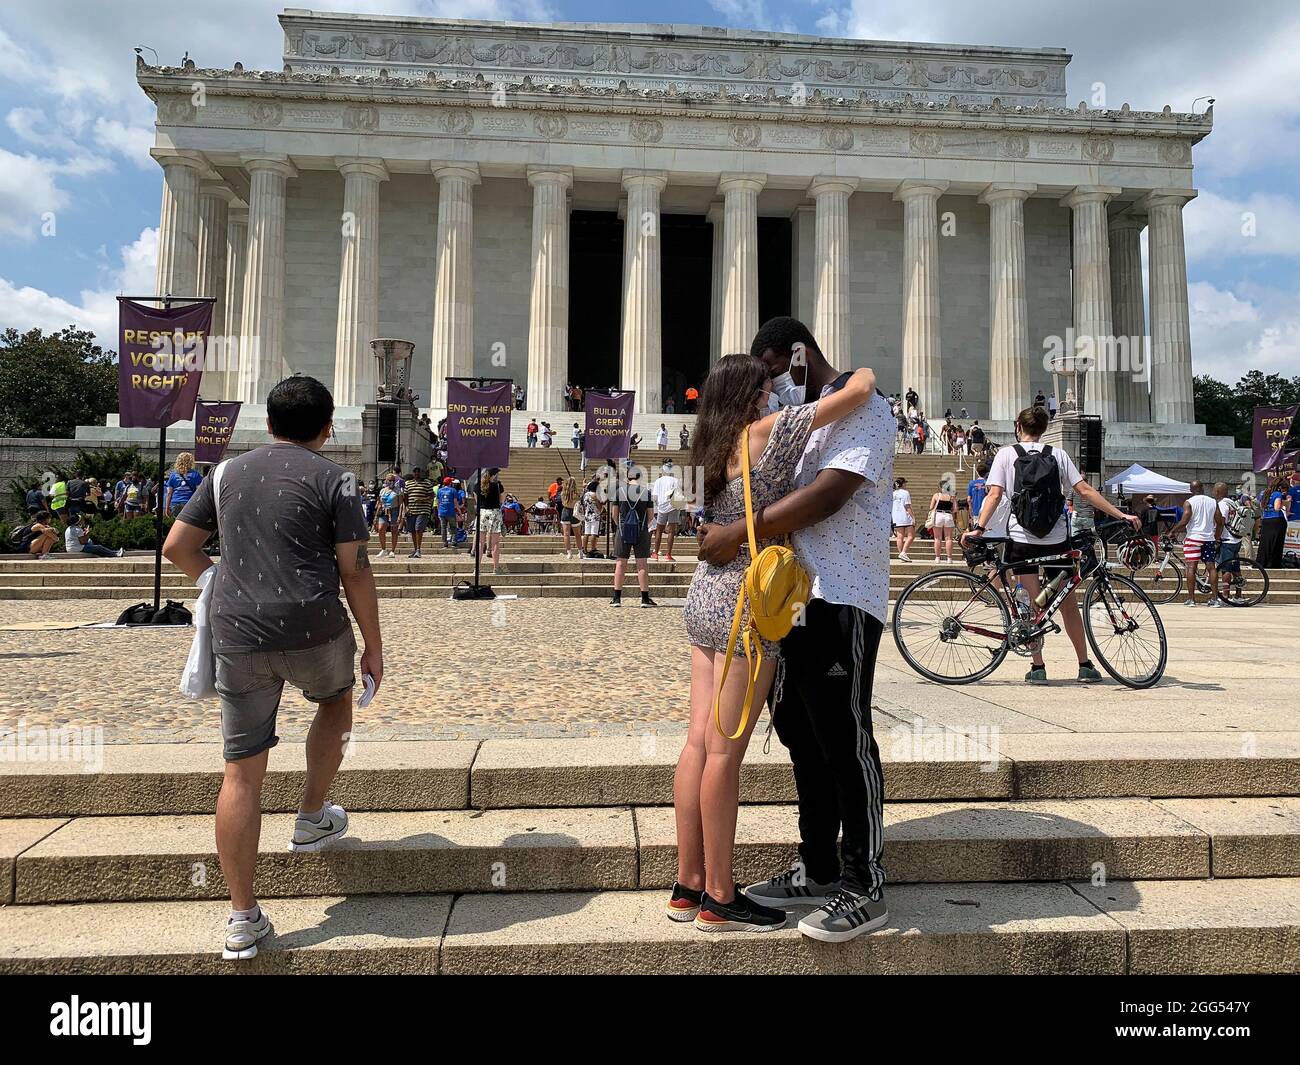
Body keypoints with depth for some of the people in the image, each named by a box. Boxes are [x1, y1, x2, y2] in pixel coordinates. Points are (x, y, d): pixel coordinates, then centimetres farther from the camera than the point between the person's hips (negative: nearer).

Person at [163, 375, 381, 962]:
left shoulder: (227, 473, 13)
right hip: (313, 630, -3)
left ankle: (243, 918, 12)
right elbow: (354, 570, -5)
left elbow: (176, 546, 15)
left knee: (242, 771, 7)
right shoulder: (332, 479, -1)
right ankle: (311, 819, 36)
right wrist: (373, 646, 2)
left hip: (237, 636, 3)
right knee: (335, 697, 30)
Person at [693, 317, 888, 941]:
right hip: (799, 597, 10)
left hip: (842, 602, -10)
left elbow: (828, 496, -21)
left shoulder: (858, 408, -8)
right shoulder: (800, 412, 22)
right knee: (801, 734, 14)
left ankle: (864, 890, 10)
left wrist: (739, 533, -21)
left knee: (844, 741, -3)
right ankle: (818, 872, 27)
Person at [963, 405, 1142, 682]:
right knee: (1069, 604, 11)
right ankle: (1085, 666, 17)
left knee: (1031, 606, 3)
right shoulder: (1058, 455, 6)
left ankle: (1038, 667, 2)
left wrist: (979, 527, -16)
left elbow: (994, 495, -11)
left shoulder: (1005, 455, 1)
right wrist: (1122, 515, 2)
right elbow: (1086, 491, -1)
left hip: (1021, 539, -2)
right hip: (1056, 538, 2)